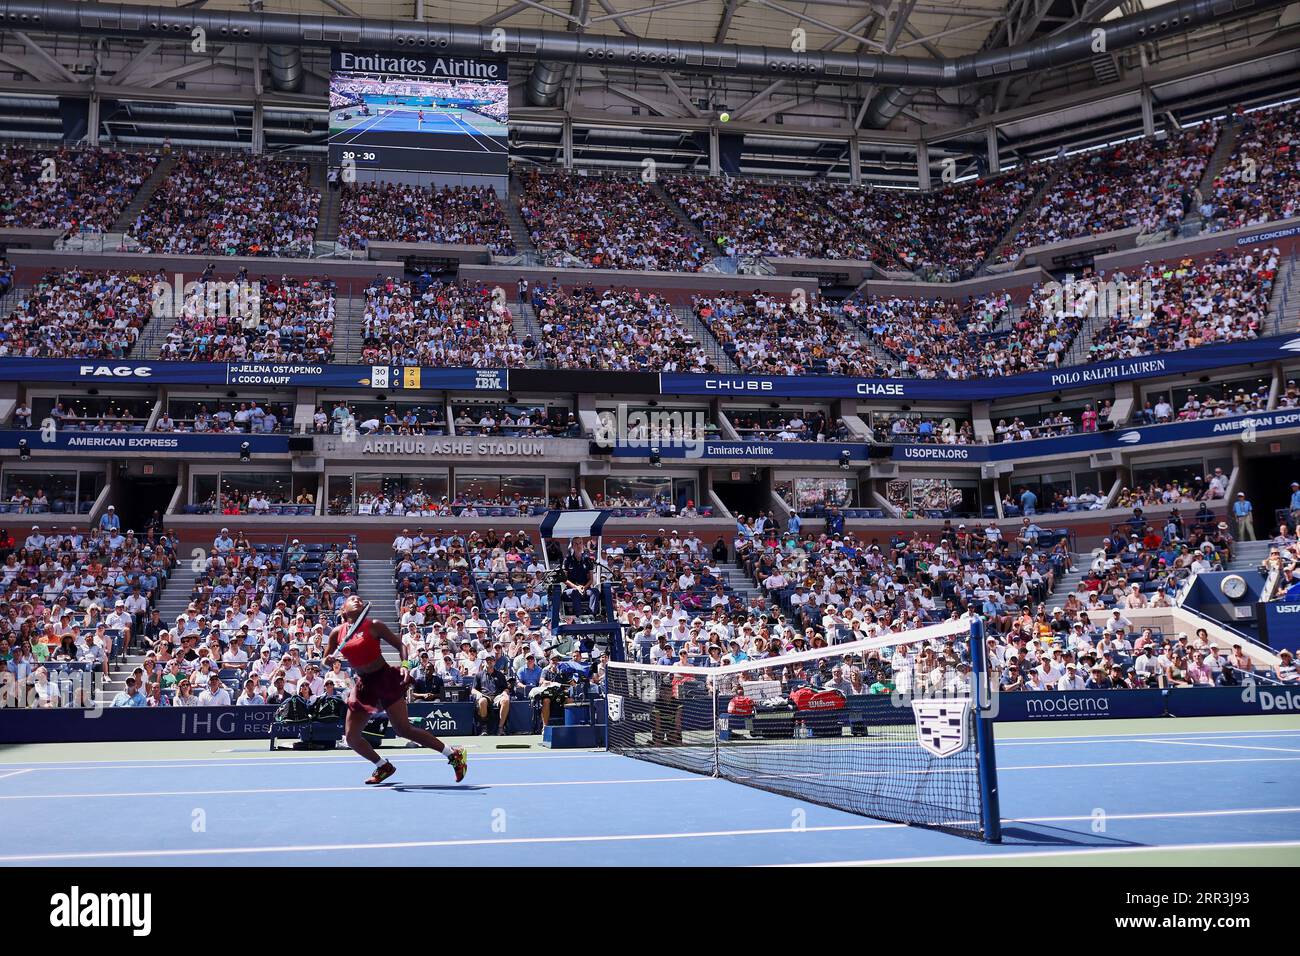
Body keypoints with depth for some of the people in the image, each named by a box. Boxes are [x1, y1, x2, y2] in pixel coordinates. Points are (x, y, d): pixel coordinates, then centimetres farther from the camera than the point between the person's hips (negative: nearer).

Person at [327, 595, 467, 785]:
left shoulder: (374, 626, -8)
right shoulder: (337, 633, 4)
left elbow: (400, 645, -5)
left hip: (385, 679, -6)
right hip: (363, 684, 6)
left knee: (403, 729, -12)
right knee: (351, 737, 2)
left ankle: (454, 755, -2)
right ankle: (383, 767, 26)